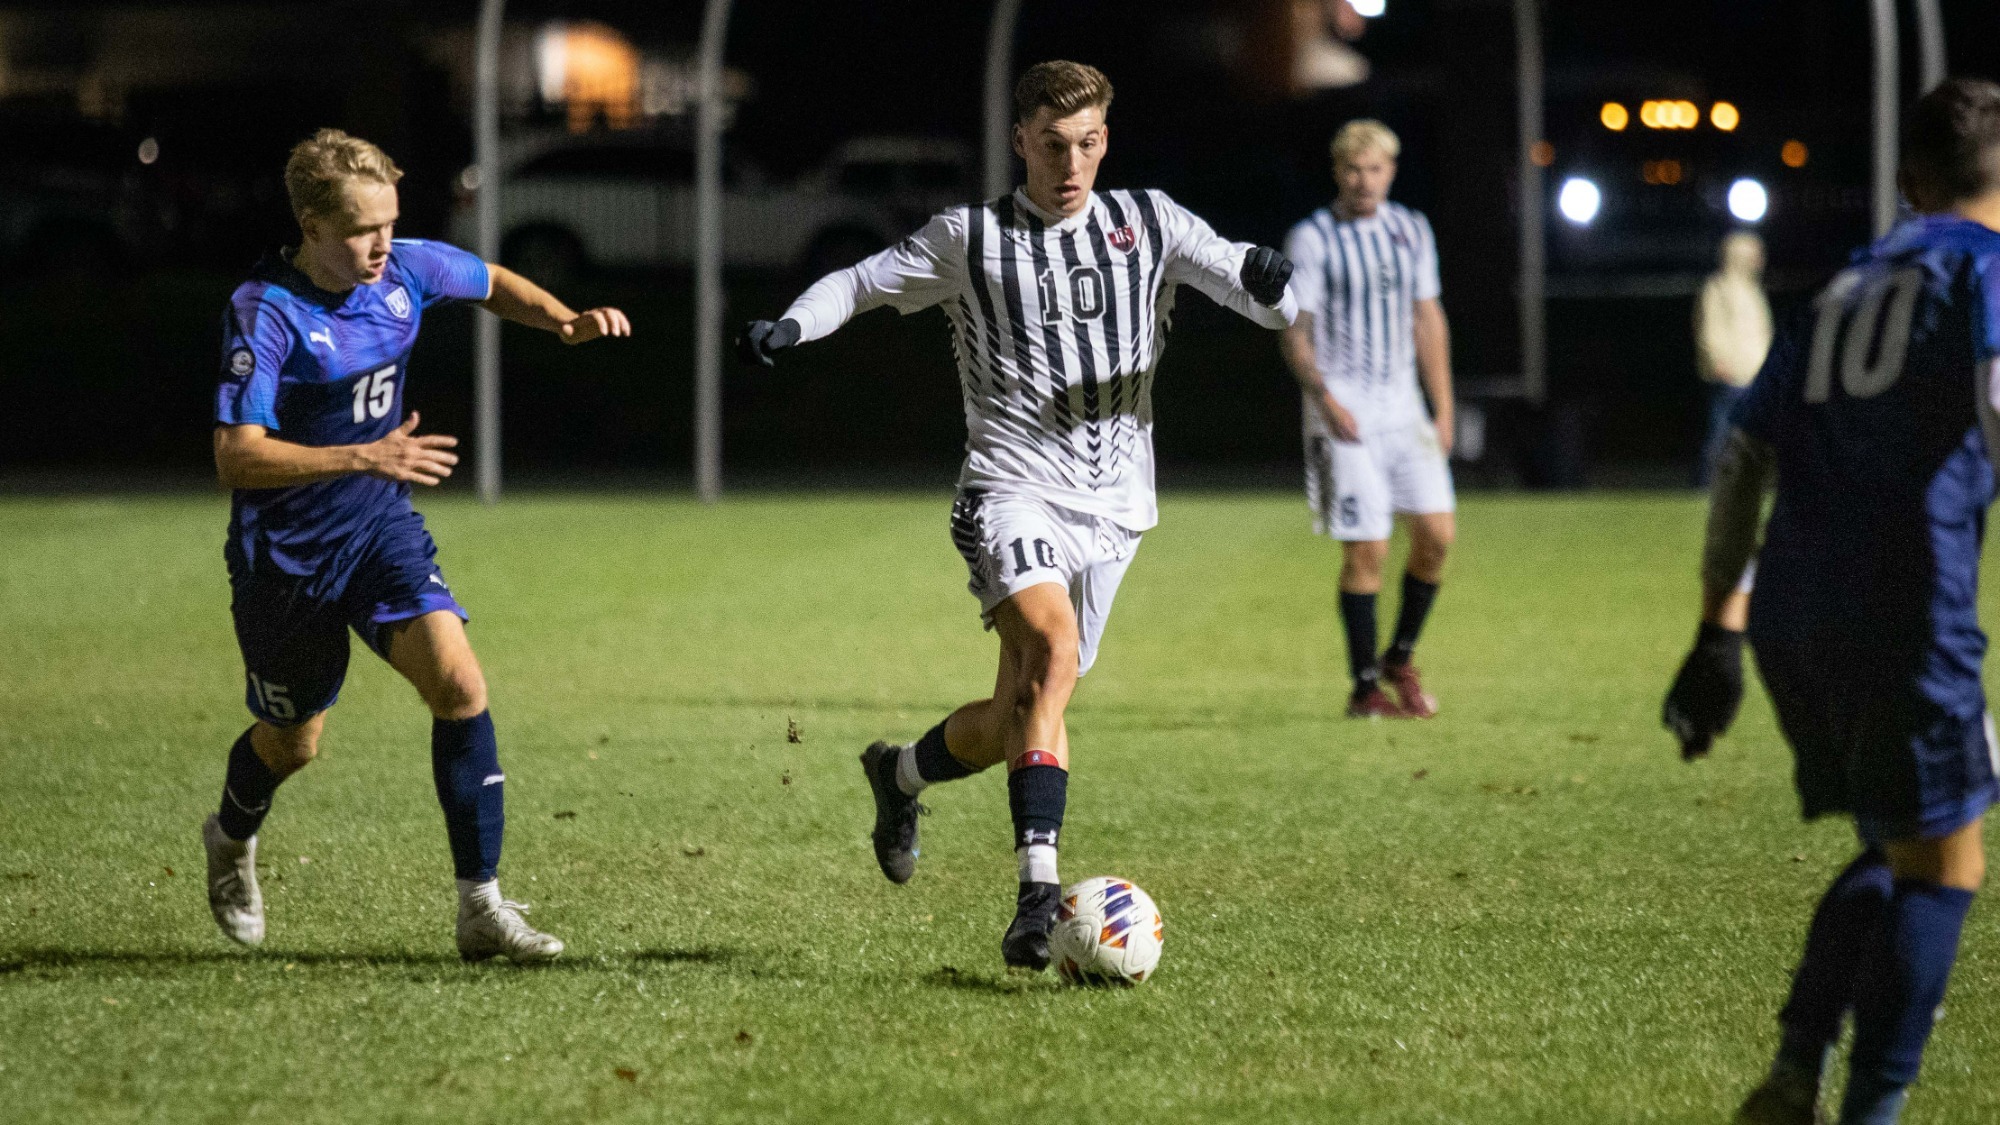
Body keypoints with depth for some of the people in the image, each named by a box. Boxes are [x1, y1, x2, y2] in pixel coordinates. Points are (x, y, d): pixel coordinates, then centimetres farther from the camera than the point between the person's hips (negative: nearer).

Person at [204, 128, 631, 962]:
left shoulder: (405, 270, -5)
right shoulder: (265, 313, -23)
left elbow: (493, 285, 17)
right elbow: (235, 458, -28)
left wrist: (568, 322, -3)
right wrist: (364, 458, -35)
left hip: (383, 528, 4)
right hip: (286, 552, -4)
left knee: (459, 684, -18)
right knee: (294, 741, 13)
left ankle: (480, 907, -13)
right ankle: (232, 841, 49)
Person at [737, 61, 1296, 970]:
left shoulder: (1149, 223, 9)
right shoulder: (970, 239, 5)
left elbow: (1271, 304, 3)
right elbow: (862, 283, 13)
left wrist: (1269, 280, -21)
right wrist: (790, 325, -7)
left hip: (1114, 505, 4)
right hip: (1013, 490, -4)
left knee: (1021, 711, 7)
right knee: (1052, 649, -30)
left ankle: (901, 772, 39)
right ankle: (1038, 889, -34)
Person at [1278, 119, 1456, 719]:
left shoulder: (1411, 230, 10)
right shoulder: (1311, 239, -5)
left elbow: (1428, 321, 15)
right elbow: (1294, 332, -6)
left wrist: (1443, 410, 11)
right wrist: (1324, 399, -20)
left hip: (1403, 404, 5)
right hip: (1344, 411, -5)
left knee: (1437, 533, -5)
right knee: (1367, 550, -8)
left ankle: (1399, 658, 16)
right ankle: (1364, 687, 3)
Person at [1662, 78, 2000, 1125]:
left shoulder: (1844, 286, 20)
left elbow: (1743, 460, 20)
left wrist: (1718, 632, 24)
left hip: (1790, 619, 7)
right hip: (1904, 616, -7)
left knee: (1892, 853, 20)